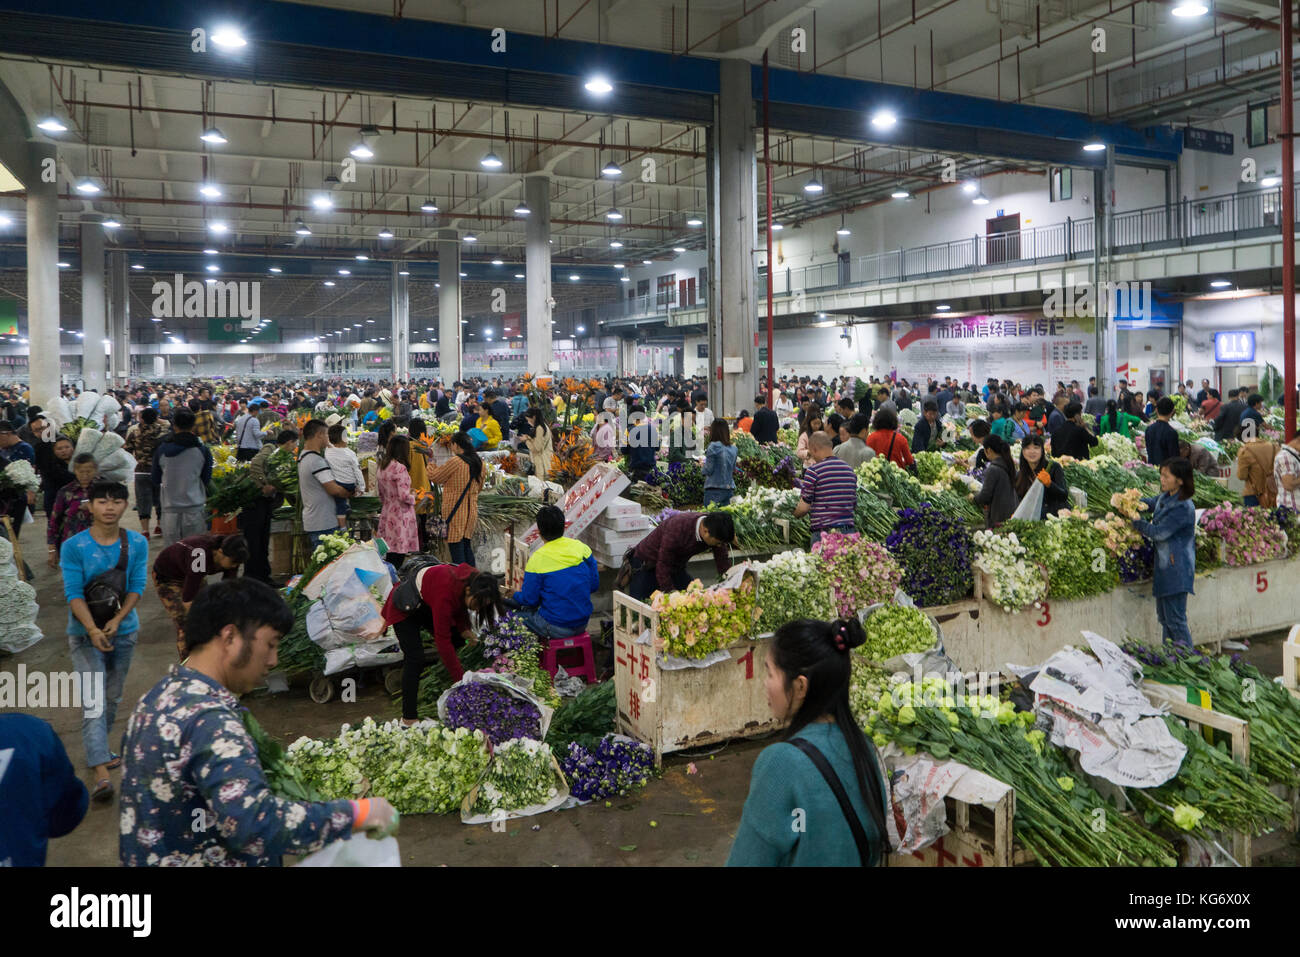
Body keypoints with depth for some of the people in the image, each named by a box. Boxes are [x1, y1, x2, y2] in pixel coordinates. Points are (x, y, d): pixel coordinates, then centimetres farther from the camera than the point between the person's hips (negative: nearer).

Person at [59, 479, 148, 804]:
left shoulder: (137, 543, -4)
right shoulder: (73, 546, -11)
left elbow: (136, 587, -4)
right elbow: (74, 593, -14)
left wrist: (116, 621, -18)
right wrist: (93, 630, -26)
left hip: (124, 631, 3)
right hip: (85, 633, -3)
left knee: (112, 698, 14)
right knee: (93, 701, -11)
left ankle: (97, 750, 35)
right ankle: (101, 774, -15)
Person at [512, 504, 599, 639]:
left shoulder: (537, 560, -17)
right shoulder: (582, 547, -4)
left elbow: (529, 600, -8)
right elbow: (594, 585, 5)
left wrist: (514, 594, 13)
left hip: (556, 629, -6)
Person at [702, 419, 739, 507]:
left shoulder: (713, 446, -12)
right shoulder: (733, 449, 6)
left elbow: (708, 470, -10)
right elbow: (733, 469, 14)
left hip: (714, 490, -6)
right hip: (730, 489, 6)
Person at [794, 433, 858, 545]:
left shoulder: (813, 471, -8)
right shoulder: (850, 469, 10)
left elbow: (804, 507, -6)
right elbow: (854, 504, 15)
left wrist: (795, 515, 14)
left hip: (824, 532, -5)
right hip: (849, 530, 5)